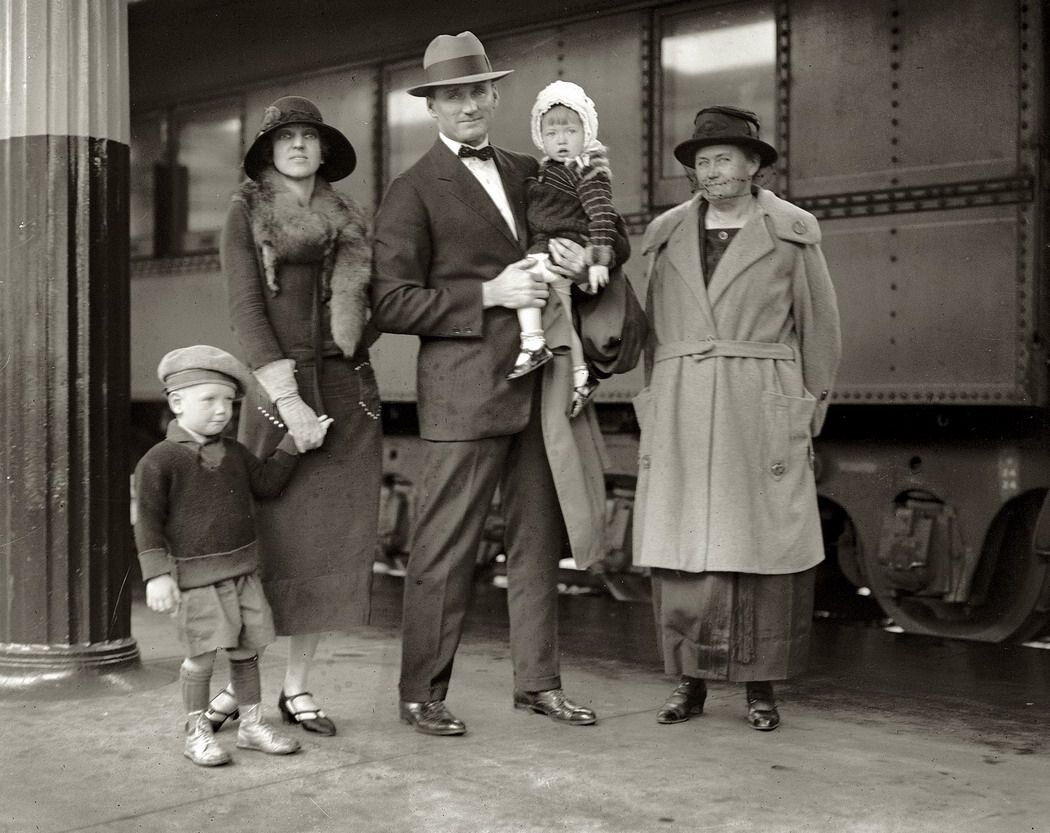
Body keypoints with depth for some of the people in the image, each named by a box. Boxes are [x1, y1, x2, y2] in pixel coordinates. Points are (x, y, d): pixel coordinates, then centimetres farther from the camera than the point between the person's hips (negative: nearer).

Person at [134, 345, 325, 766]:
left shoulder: (234, 453, 9)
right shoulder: (159, 461, -11)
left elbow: (267, 483, 14)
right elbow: (148, 521, -11)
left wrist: (295, 442, 9)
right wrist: (157, 575, -18)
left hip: (242, 569, 6)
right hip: (196, 577, -6)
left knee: (246, 649, 10)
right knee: (202, 654, -4)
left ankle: (252, 724, 23)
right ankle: (197, 734, 12)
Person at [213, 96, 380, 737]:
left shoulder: (349, 220, 17)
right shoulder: (246, 213, 4)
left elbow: (377, 303, 23)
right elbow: (246, 311, -6)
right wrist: (289, 399, -16)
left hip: (348, 391, 4)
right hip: (278, 388, -4)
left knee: (333, 537, 2)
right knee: (266, 534, -6)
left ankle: (297, 688, 11)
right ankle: (234, 682, 5)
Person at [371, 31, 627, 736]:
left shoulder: (527, 173, 17)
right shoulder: (414, 192, -2)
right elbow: (391, 304, -9)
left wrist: (578, 264, 3)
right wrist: (488, 295, -15)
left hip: (538, 385, 6)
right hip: (465, 388, -6)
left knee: (539, 540, 11)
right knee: (445, 549, -2)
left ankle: (538, 682, 22)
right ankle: (423, 695, 10)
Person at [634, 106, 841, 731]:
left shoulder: (792, 231, 4)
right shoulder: (670, 234, 12)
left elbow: (820, 327, 7)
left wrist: (810, 411, 6)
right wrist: (657, 405, 11)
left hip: (762, 412, -2)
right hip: (680, 414, 3)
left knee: (762, 545, -1)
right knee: (681, 547, 1)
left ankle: (761, 686, 10)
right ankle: (690, 681, 12)